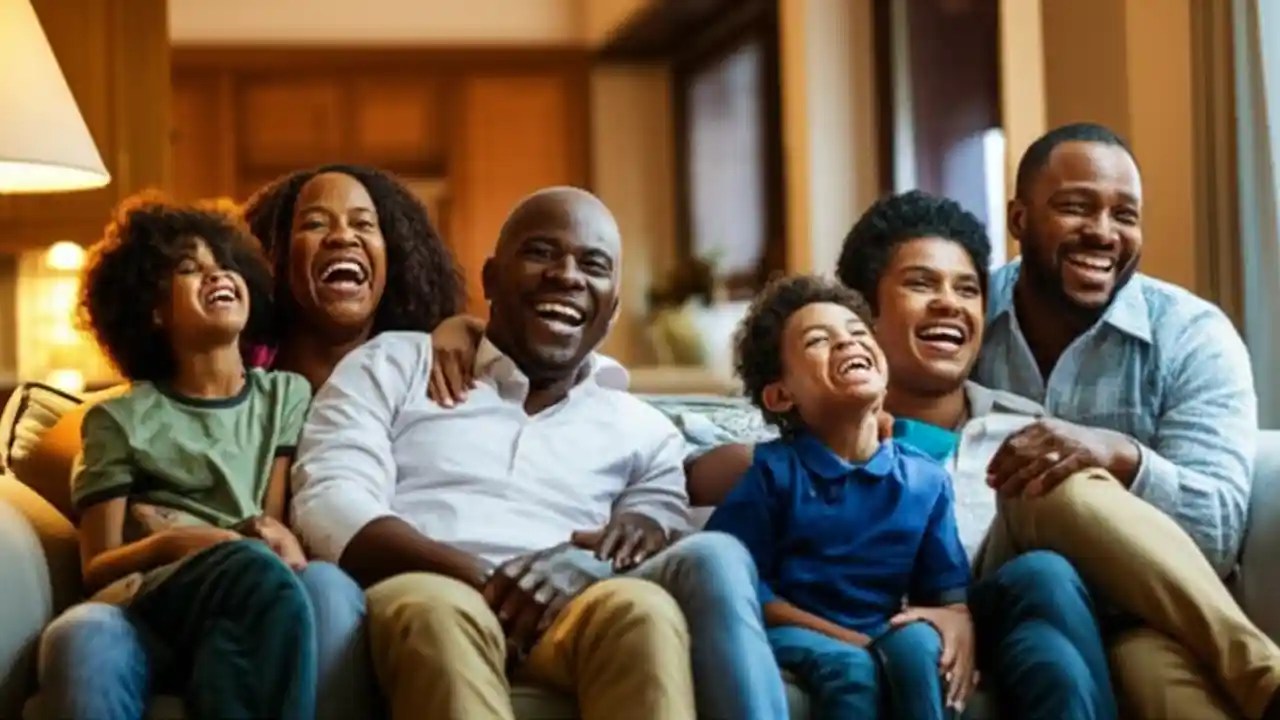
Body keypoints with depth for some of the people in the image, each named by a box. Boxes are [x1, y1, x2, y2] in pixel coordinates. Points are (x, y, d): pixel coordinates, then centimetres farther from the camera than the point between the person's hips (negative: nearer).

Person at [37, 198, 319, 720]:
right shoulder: (119, 421, 18)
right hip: (144, 604, -1)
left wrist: (279, 537, -15)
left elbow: (282, 523, 11)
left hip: (249, 612, 1)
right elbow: (97, 566, 10)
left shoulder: (288, 396, 24)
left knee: (326, 584, -38)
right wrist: (168, 546, -13)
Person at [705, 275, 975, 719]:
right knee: (850, 666, -34)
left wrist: (958, 621, -19)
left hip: (886, 638, 3)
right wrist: (849, 640, -15)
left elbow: (949, 587, 8)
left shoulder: (925, 479, 7)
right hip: (790, 635, -3)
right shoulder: (773, 470, -4)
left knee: (918, 642, -30)